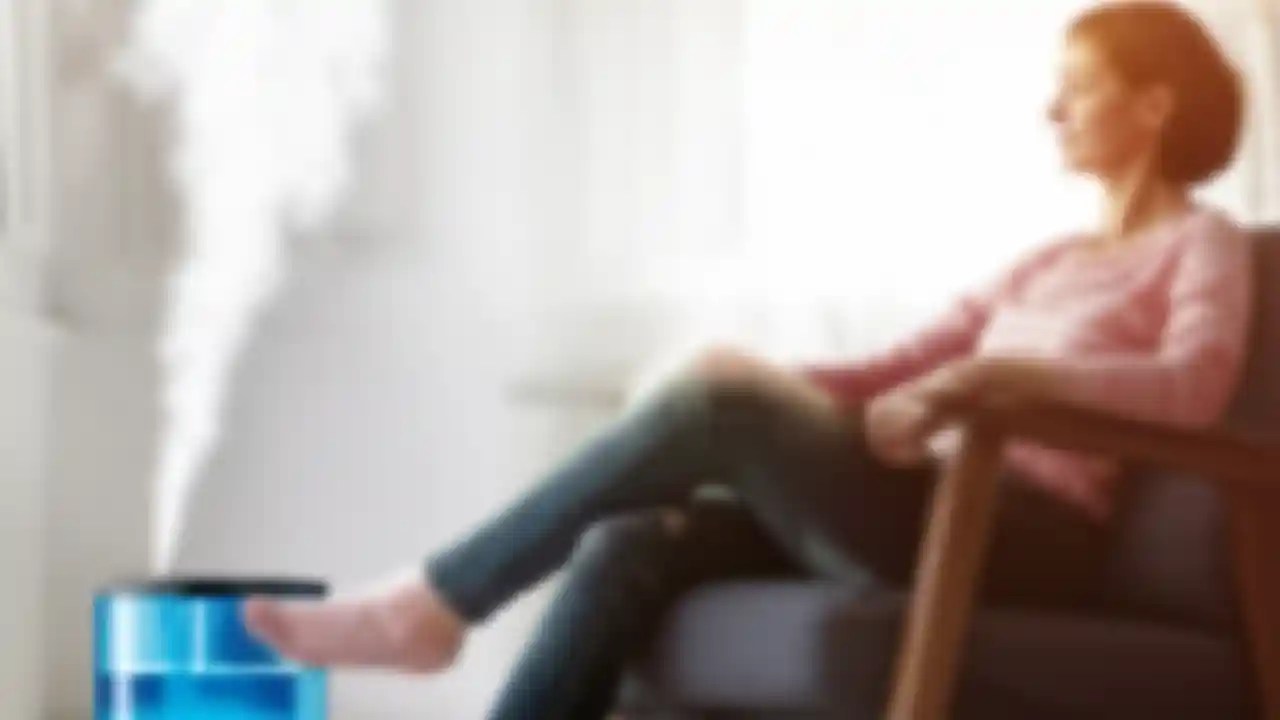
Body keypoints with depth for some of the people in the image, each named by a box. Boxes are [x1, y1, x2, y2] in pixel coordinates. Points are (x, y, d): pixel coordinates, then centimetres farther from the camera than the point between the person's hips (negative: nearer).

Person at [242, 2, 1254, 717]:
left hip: (1032, 539, -7)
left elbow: (1193, 386, -18)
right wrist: (764, 383, 1)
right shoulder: (1050, 263, 27)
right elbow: (894, 373, 19)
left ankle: (438, 605, -14)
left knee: (719, 405, -22)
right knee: (631, 546, -15)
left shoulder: (1203, 246, 5)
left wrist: (988, 372, -25)